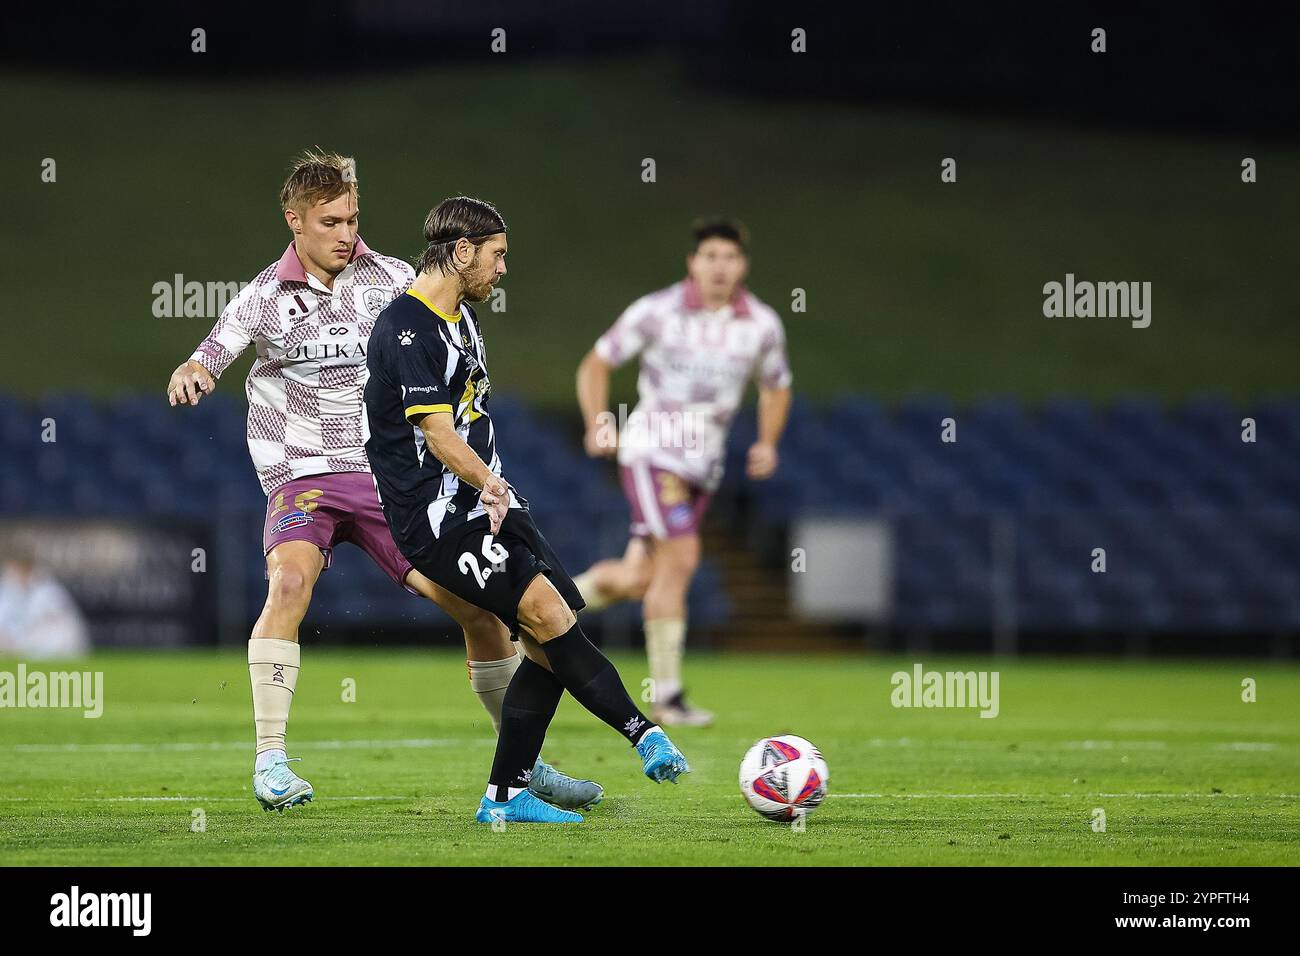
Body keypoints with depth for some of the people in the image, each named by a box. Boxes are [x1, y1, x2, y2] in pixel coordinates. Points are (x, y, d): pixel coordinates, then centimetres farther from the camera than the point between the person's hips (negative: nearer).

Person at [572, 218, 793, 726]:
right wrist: (598, 425, -13)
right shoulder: (657, 311, -8)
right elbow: (596, 363, 1)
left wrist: (767, 443, 4)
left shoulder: (762, 324, 3)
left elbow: (776, 386, 20)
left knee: (638, 578, 3)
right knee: (680, 558, -18)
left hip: (703, 463, 5)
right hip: (652, 450, -5)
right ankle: (667, 695, -13)